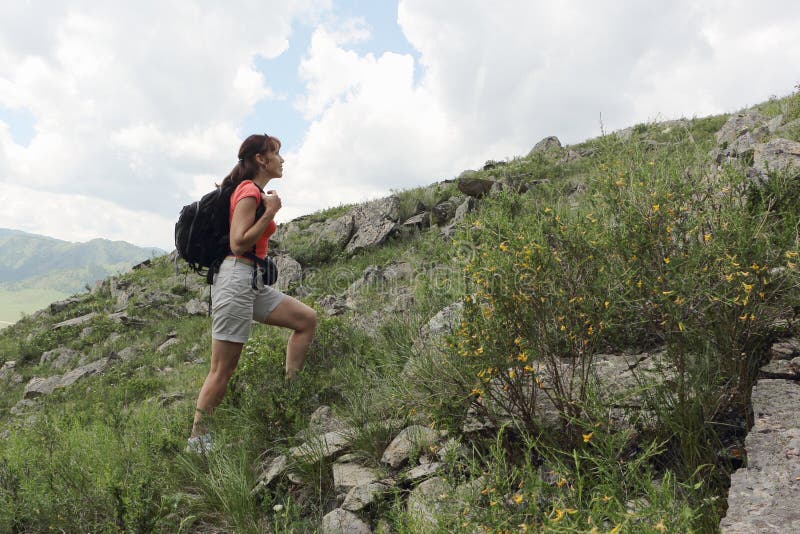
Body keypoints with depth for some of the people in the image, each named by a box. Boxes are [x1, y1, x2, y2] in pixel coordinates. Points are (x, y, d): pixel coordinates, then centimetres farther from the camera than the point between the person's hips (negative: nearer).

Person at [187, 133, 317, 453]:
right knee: (223, 370, -4)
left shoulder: (255, 192, 18)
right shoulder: (250, 191, -11)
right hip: (236, 278, -10)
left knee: (307, 319, 7)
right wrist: (271, 212, -15)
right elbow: (239, 243, -19)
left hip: (252, 282, 10)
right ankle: (196, 441, 6)